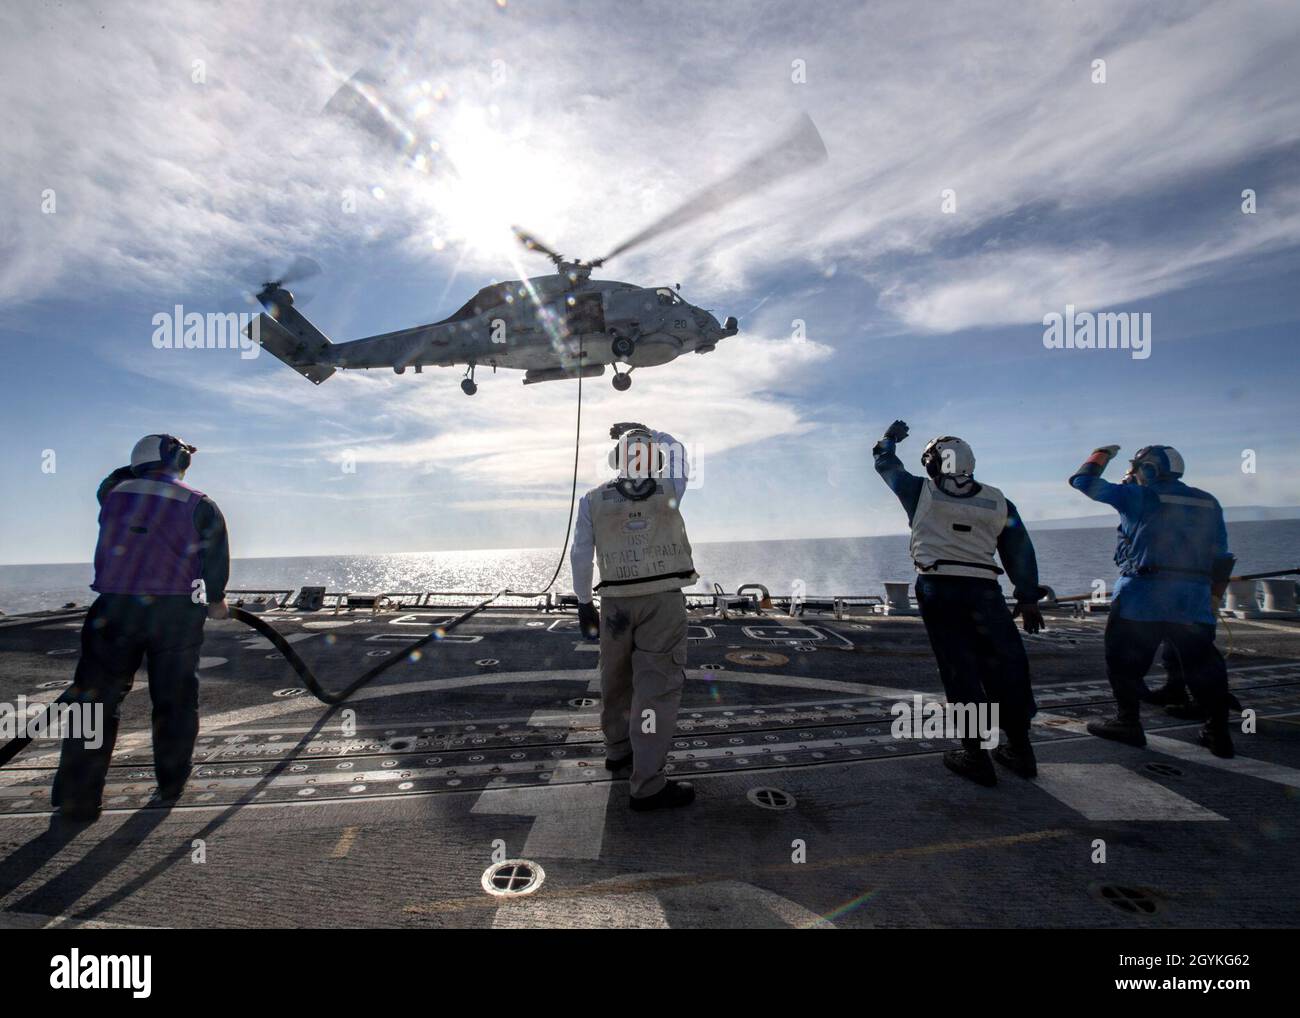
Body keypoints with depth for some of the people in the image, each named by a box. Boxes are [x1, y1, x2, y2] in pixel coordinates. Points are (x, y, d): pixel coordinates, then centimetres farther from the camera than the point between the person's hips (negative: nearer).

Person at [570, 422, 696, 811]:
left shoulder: (593, 499, 3)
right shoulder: (669, 489, 1)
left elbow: (580, 556, 2)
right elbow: (678, 453, 21)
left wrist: (583, 603, 11)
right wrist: (648, 433, 31)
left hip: (616, 601, 3)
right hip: (664, 599, -3)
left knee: (616, 680, 19)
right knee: (657, 686, 0)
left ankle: (618, 751, 40)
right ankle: (647, 785, 2)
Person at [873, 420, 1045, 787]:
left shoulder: (922, 492, 0)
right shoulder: (997, 501, 8)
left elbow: (885, 464, 16)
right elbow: (1020, 552, 11)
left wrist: (890, 438, 36)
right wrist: (1028, 597, 19)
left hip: (938, 589, -2)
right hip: (983, 591, 2)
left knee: (959, 669, 4)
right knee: (1003, 667, 15)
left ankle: (975, 754, 9)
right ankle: (1020, 750, 26)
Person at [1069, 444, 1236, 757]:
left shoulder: (1140, 497, -3)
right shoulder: (1208, 502, 15)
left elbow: (1082, 480, 1)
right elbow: (1221, 557, 15)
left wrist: (1102, 454, 18)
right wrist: (1213, 596, 20)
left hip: (1143, 595, -5)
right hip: (1194, 598, 6)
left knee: (1125, 659, 5)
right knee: (1202, 662, 14)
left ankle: (1128, 723, 11)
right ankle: (1218, 732, 17)